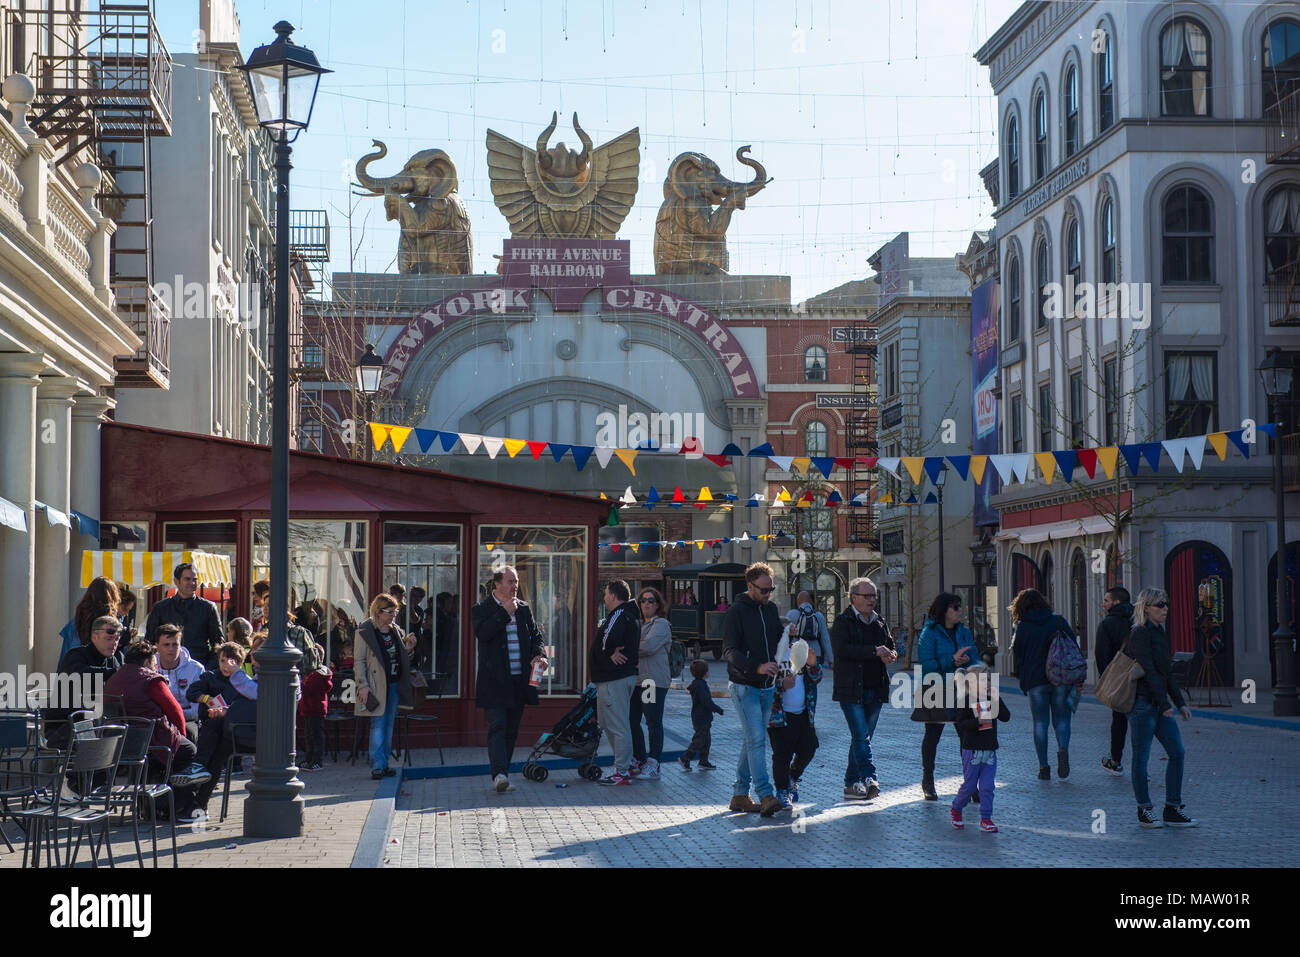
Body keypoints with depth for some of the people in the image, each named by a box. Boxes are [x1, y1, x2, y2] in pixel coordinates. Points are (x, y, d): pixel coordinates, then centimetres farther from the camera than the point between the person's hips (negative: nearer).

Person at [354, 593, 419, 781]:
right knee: (378, 724, -10)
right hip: (376, 685, -6)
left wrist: (407, 649, 2)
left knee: (389, 724, 8)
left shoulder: (396, 630, 13)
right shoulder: (365, 632, -6)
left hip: (395, 684, 6)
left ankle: (384, 763, 14)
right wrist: (363, 685, -14)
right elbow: (359, 661, -7)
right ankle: (377, 766, -9)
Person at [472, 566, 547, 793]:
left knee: (511, 730, 8)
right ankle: (499, 775, -22)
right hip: (494, 682, -5)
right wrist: (505, 612, -15)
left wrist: (539, 654, -6)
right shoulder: (482, 609, -1)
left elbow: (536, 635, 15)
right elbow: (482, 632, -18)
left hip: (519, 680, 5)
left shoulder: (524, 608, 14)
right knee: (497, 727, -13)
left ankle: (501, 776, 15)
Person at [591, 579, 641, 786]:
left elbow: (610, 638, -34)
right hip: (626, 674, 11)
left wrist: (610, 653, -17)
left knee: (617, 726, -6)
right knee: (608, 723, 19)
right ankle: (625, 763, 23)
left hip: (613, 679, -11)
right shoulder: (630, 614, 17)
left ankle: (621, 772, -2)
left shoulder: (619, 615, -16)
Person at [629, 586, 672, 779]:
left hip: (654, 680, -8)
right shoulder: (638, 624, 21)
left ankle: (653, 766, -5)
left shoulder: (661, 624, -4)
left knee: (653, 723, -6)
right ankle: (639, 761, 21)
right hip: (636, 679, 8)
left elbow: (649, 646, -18)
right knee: (632, 721, 10)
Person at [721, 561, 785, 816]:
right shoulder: (736, 612, -10)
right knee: (756, 740, -14)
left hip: (767, 686, 7)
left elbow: (779, 642, 22)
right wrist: (757, 668, -30)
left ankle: (740, 794, 18)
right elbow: (729, 651, -16)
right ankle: (766, 795, -17)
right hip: (744, 686, -7)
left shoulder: (771, 609, 11)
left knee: (752, 741, 11)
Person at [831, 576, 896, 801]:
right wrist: (875, 651, -23)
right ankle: (869, 778, -20)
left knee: (861, 738, 10)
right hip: (851, 690, -6)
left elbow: (890, 646, 17)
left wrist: (890, 654, -9)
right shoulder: (843, 622, -4)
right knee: (861, 737, -14)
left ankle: (851, 784, 16)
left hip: (875, 690, 6)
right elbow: (841, 649, -19)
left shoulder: (880, 622, 16)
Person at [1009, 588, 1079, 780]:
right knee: (1061, 720, 9)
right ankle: (1063, 749, -20)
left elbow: (1016, 651, 6)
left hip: (1035, 680, -1)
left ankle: (1043, 767, 2)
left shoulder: (1022, 627, -2)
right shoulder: (1059, 621, 3)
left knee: (1040, 723, 6)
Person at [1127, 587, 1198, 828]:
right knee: (1141, 756, 0)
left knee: (1177, 753, 4)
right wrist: (1165, 703, -17)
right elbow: (1149, 671, -17)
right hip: (1143, 702, -9)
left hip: (1160, 703, 9)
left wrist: (1180, 703, 16)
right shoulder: (1140, 634, -12)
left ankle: (1172, 809, 9)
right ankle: (1145, 810, 8)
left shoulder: (1161, 633, 16)